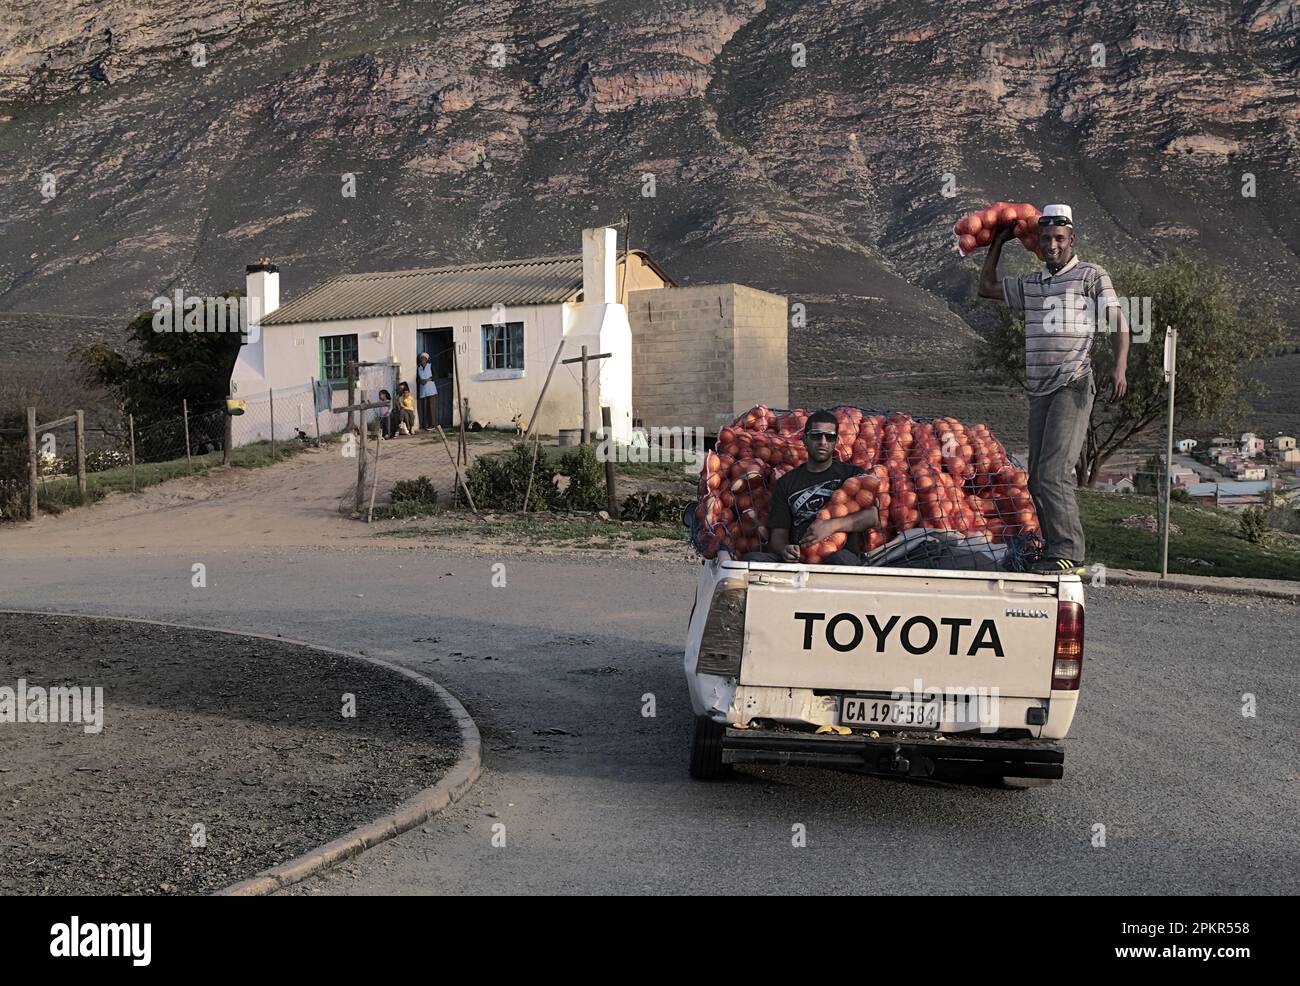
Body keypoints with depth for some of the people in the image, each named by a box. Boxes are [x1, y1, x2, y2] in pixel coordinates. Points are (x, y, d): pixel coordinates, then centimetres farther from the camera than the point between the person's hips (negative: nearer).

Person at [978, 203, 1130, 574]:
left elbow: (1119, 322, -7)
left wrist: (1120, 367, -21)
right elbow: (987, 287, 28)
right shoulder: (1031, 284, 18)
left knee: (1053, 473, -16)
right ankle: (1057, 548, 13)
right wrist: (998, 242, 25)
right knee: (1037, 479, 6)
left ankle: (1068, 550, -11)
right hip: (1039, 391, 7)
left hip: (1073, 388, -7)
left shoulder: (1091, 276, 1)